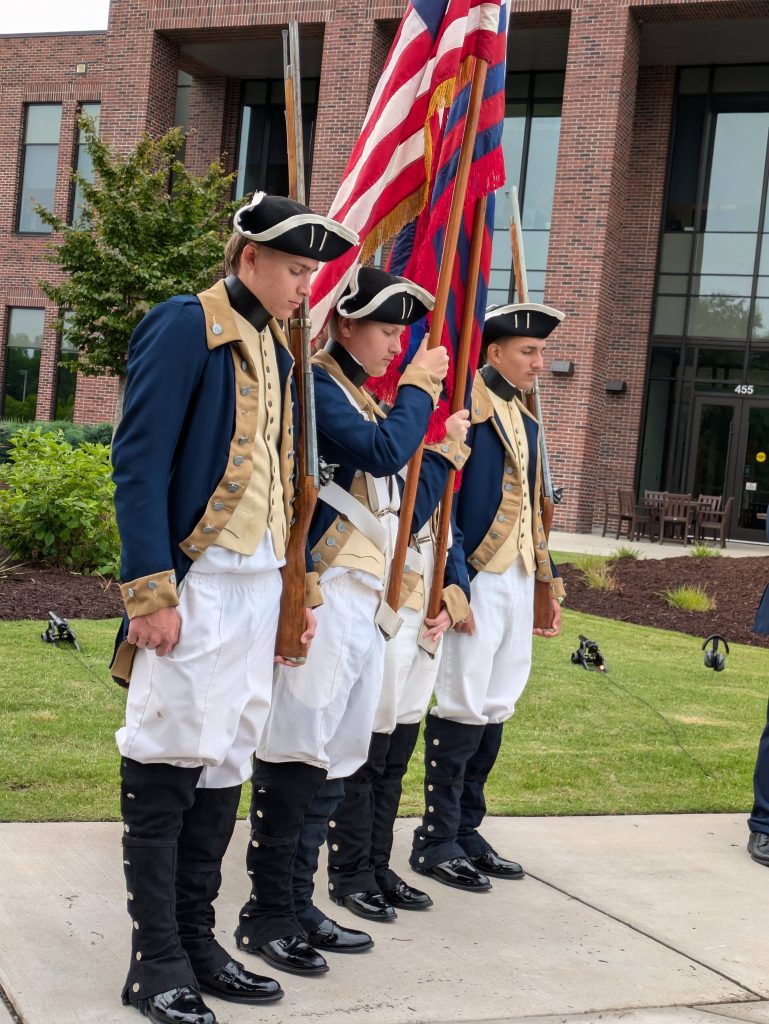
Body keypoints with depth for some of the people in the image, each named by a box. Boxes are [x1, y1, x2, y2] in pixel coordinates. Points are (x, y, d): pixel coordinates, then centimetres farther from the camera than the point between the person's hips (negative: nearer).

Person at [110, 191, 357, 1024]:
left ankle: (197, 941, 21)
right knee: (168, 770, -1)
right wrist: (151, 592, -18)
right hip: (196, 581, -8)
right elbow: (139, 464, -13)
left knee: (223, 769, 11)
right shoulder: (184, 327, -7)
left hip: (258, 585, 8)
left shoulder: (277, 350, 17)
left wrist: (299, 590, 16)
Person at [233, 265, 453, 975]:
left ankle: (299, 903, 18)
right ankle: (267, 915, 2)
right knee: (298, 751, -6)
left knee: (336, 756, 10)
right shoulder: (316, 385, -9)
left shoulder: (366, 396, 20)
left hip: (366, 596, 10)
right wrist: (418, 386, -9)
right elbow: (383, 452, -21)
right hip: (325, 592, -9)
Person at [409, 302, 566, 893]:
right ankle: (436, 843, 5)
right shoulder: (467, 410, -10)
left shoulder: (526, 420, 17)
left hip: (517, 581, 8)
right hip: (476, 578, -8)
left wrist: (550, 584, 18)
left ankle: (467, 833, 21)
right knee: (462, 708, -5)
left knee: (494, 710, 11)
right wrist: (455, 583, -20)